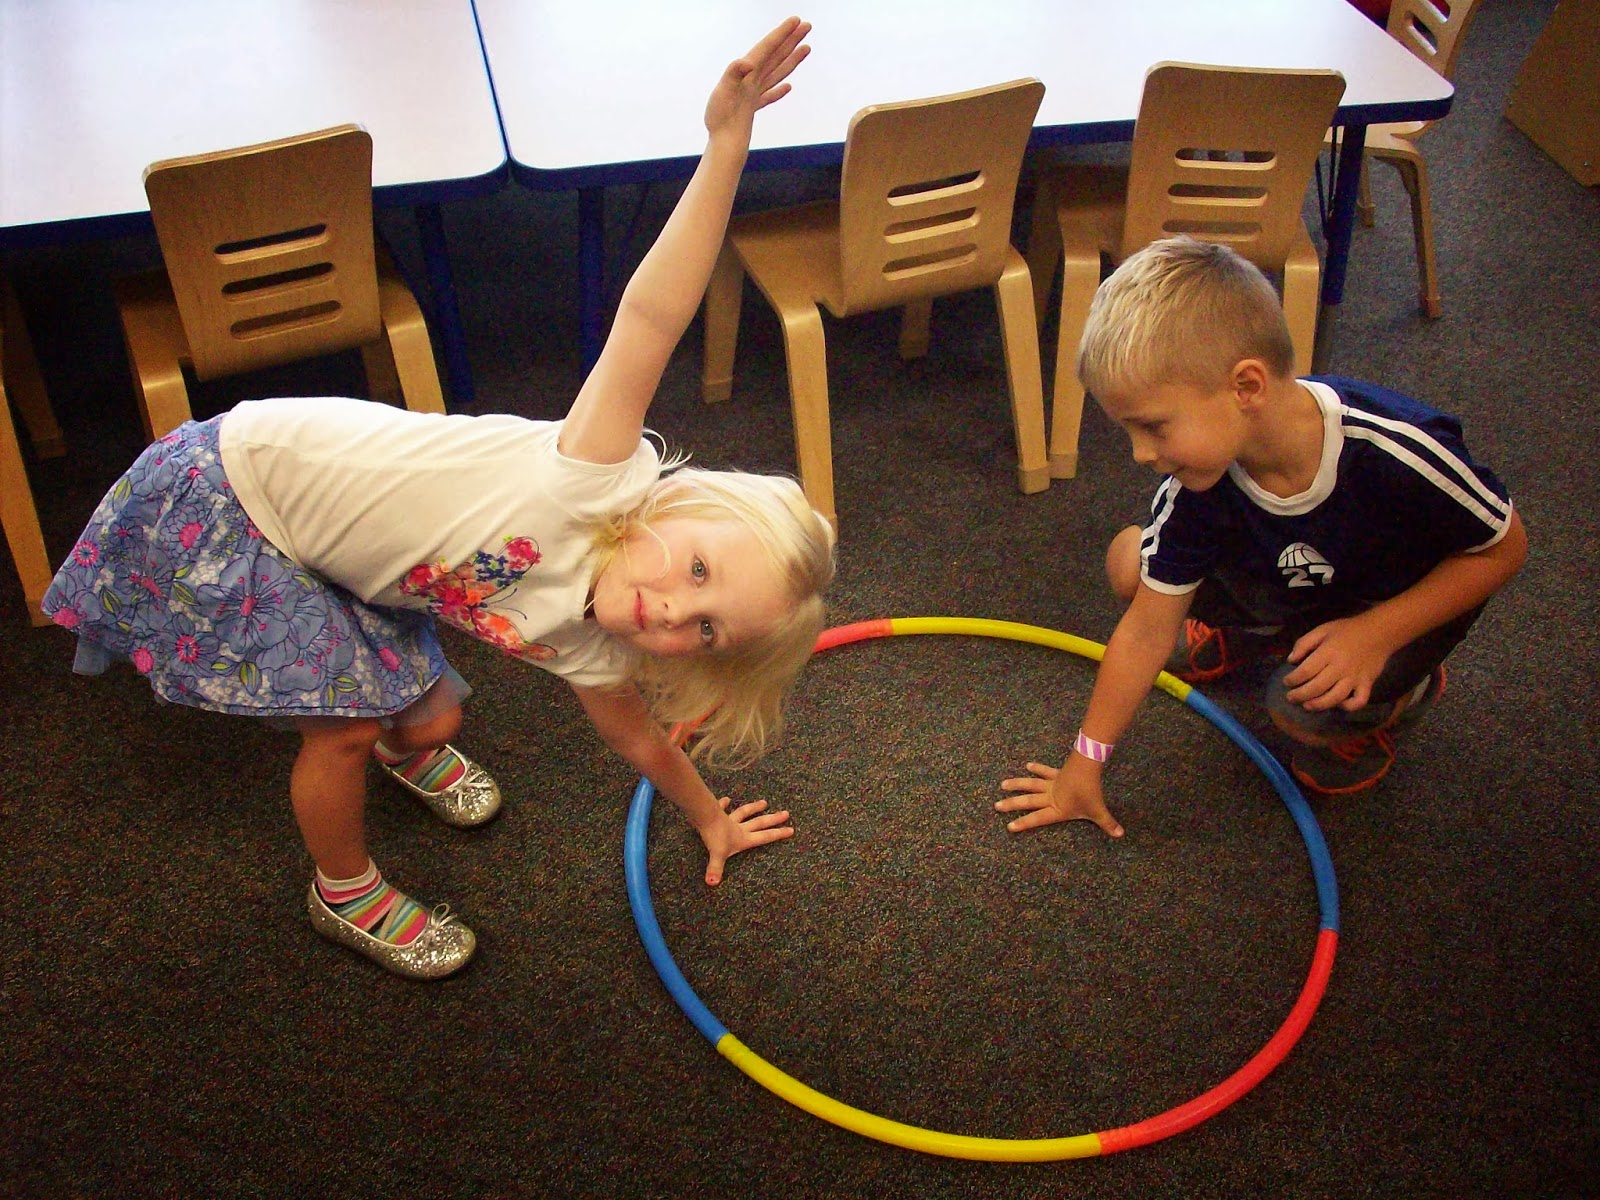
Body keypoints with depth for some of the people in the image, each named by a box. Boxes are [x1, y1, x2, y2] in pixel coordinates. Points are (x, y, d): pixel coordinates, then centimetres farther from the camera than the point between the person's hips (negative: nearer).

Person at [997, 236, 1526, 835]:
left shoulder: (1397, 453, -39)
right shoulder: (1197, 484, -26)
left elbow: (1505, 546, -20)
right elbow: (1146, 631, -17)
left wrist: (1375, 633, -30)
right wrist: (1084, 763, -11)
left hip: (1403, 602, -4)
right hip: (1286, 587, 4)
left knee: (1304, 707, -30)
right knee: (1130, 564, -14)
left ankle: (1402, 687, 5)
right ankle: (1254, 628, 14)